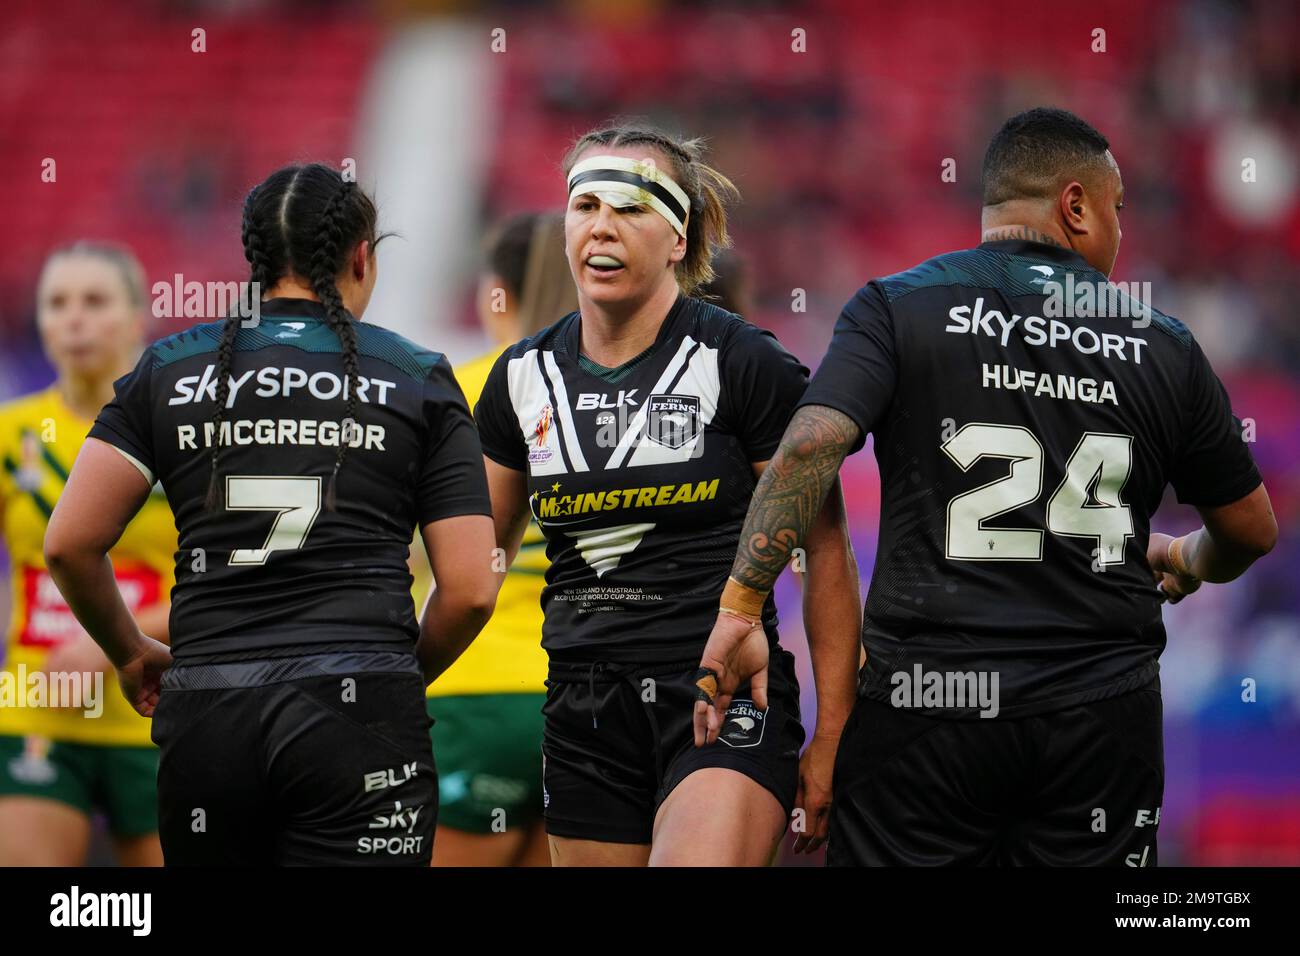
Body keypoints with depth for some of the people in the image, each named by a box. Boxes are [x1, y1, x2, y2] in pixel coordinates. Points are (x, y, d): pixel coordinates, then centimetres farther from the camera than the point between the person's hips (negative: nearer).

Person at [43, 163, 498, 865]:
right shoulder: (418, 379, 8)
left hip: (205, 720, 2)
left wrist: (129, 653, 21)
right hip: (360, 727, -2)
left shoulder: (168, 370, 10)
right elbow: (469, 592, 3)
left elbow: (69, 544, 4)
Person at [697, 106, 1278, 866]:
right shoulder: (1162, 345, 7)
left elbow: (810, 447, -15)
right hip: (1106, 715, 1)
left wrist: (741, 606, -13)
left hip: (926, 697, -1)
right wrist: (1185, 565, 38)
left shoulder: (898, 307, 1)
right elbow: (1252, 531, 16)